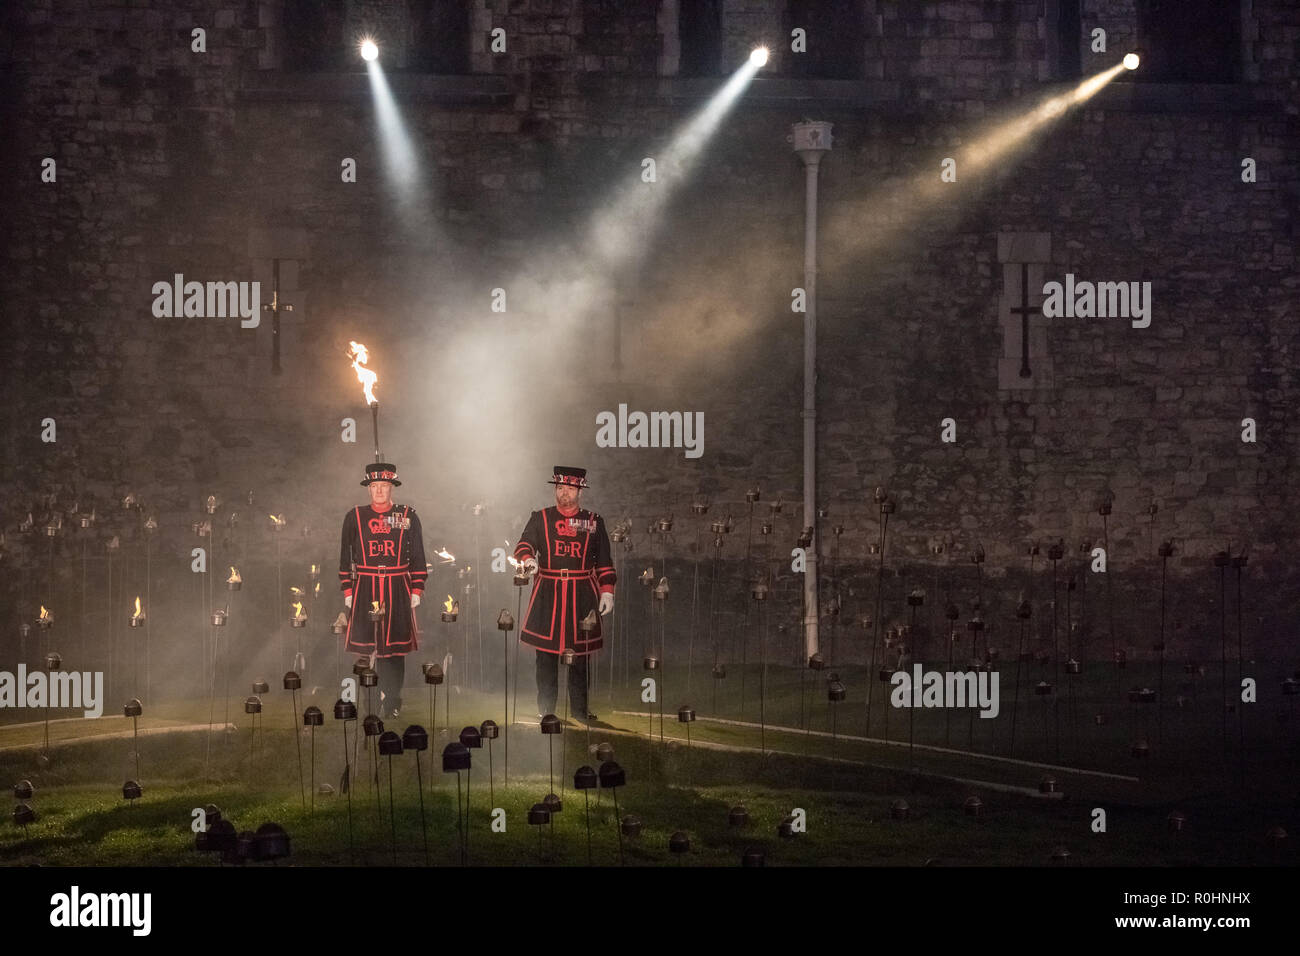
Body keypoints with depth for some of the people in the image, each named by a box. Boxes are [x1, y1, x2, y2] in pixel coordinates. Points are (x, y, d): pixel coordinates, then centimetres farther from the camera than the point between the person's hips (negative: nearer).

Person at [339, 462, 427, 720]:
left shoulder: (408, 516, 4)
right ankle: (389, 700, 11)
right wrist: (348, 591, 4)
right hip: (365, 589, 1)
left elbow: (418, 556, 7)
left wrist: (416, 590, 2)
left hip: (398, 591, -1)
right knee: (369, 642, -2)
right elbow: (346, 556, 8)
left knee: (394, 644, -3)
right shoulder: (354, 517, 5)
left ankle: (390, 702, 5)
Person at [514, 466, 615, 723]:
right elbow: (524, 543, -4)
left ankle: (580, 710, 12)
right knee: (546, 653, -1)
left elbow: (604, 561, 11)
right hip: (548, 594, 0)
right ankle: (546, 710, 6)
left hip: (582, 595, 0)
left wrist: (607, 592, 3)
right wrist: (528, 559, -26)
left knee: (580, 653, 3)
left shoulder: (593, 521, 10)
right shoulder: (540, 518, 9)